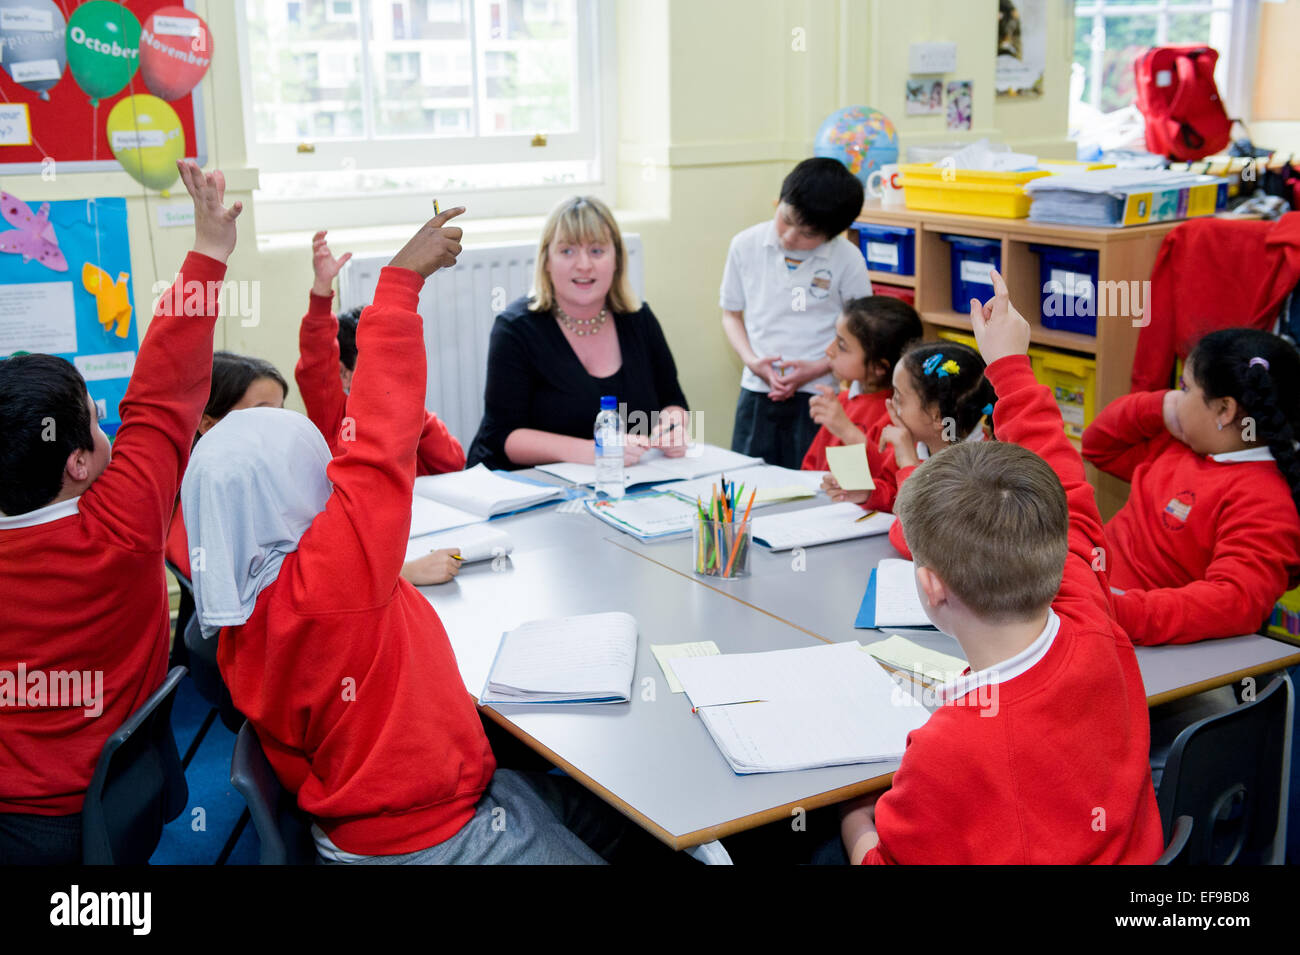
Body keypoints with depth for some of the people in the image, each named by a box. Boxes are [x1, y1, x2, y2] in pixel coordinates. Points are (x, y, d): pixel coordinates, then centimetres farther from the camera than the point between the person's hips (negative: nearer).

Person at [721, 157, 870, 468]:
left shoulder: (847, 260, -7)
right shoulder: (746, 246, 0)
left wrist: (817, 368, -12)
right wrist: (751, 360, -5)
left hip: (818, 395, -2)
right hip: (756, 393, 2)